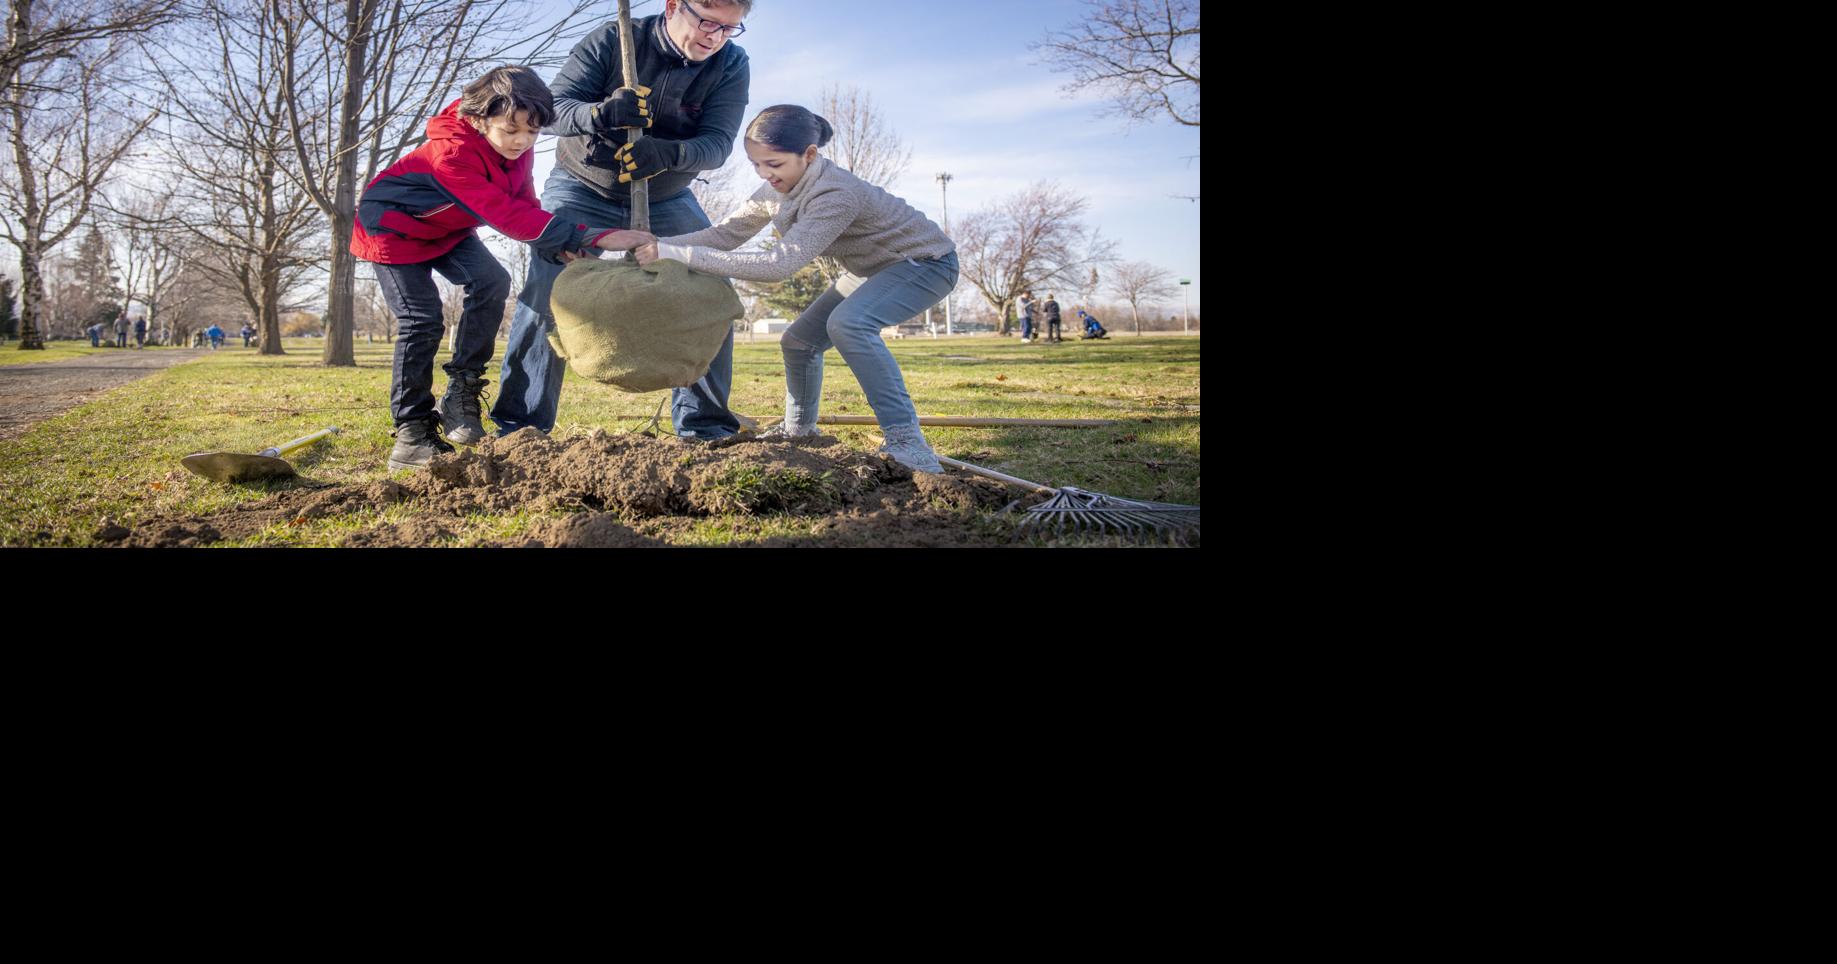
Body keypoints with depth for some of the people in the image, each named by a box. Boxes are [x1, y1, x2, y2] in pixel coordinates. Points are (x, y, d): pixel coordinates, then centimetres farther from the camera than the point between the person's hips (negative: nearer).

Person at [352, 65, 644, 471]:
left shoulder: (516, 148, -15)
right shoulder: (453, 152, -40)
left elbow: (525, 207, -11)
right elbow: (508, 216, -49)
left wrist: (560, 247, -34)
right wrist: (595, 237, -57)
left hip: (447, 230, 7)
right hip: (392, 227, -7)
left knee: (492, 282, -16)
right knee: (422, 322, -14)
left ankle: (461, 394, -5)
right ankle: (411, 431, -3)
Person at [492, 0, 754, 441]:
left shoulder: (732, 65, -14)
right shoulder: (613, 40, -20)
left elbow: (718, 142, -23)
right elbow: (553, 107, -22)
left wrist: (667, 154, -44)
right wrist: (598, 114, -45)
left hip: (667, 201, 3)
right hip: (583, 189, -2)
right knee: (545, 289, -18)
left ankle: (703, 421, 1)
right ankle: (521, 423, -10)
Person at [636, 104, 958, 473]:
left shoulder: (836, 194, -36)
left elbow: (779, 264, -43)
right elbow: (726, 234, -8)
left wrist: (681, 255, -44)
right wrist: (660, 244, -24)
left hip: (925, 262, -9)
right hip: (875, 267, 9)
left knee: (848, 322, -33)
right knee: (798, 341, 6)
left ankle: (907, 443, -33)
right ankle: (798, 431, 30)